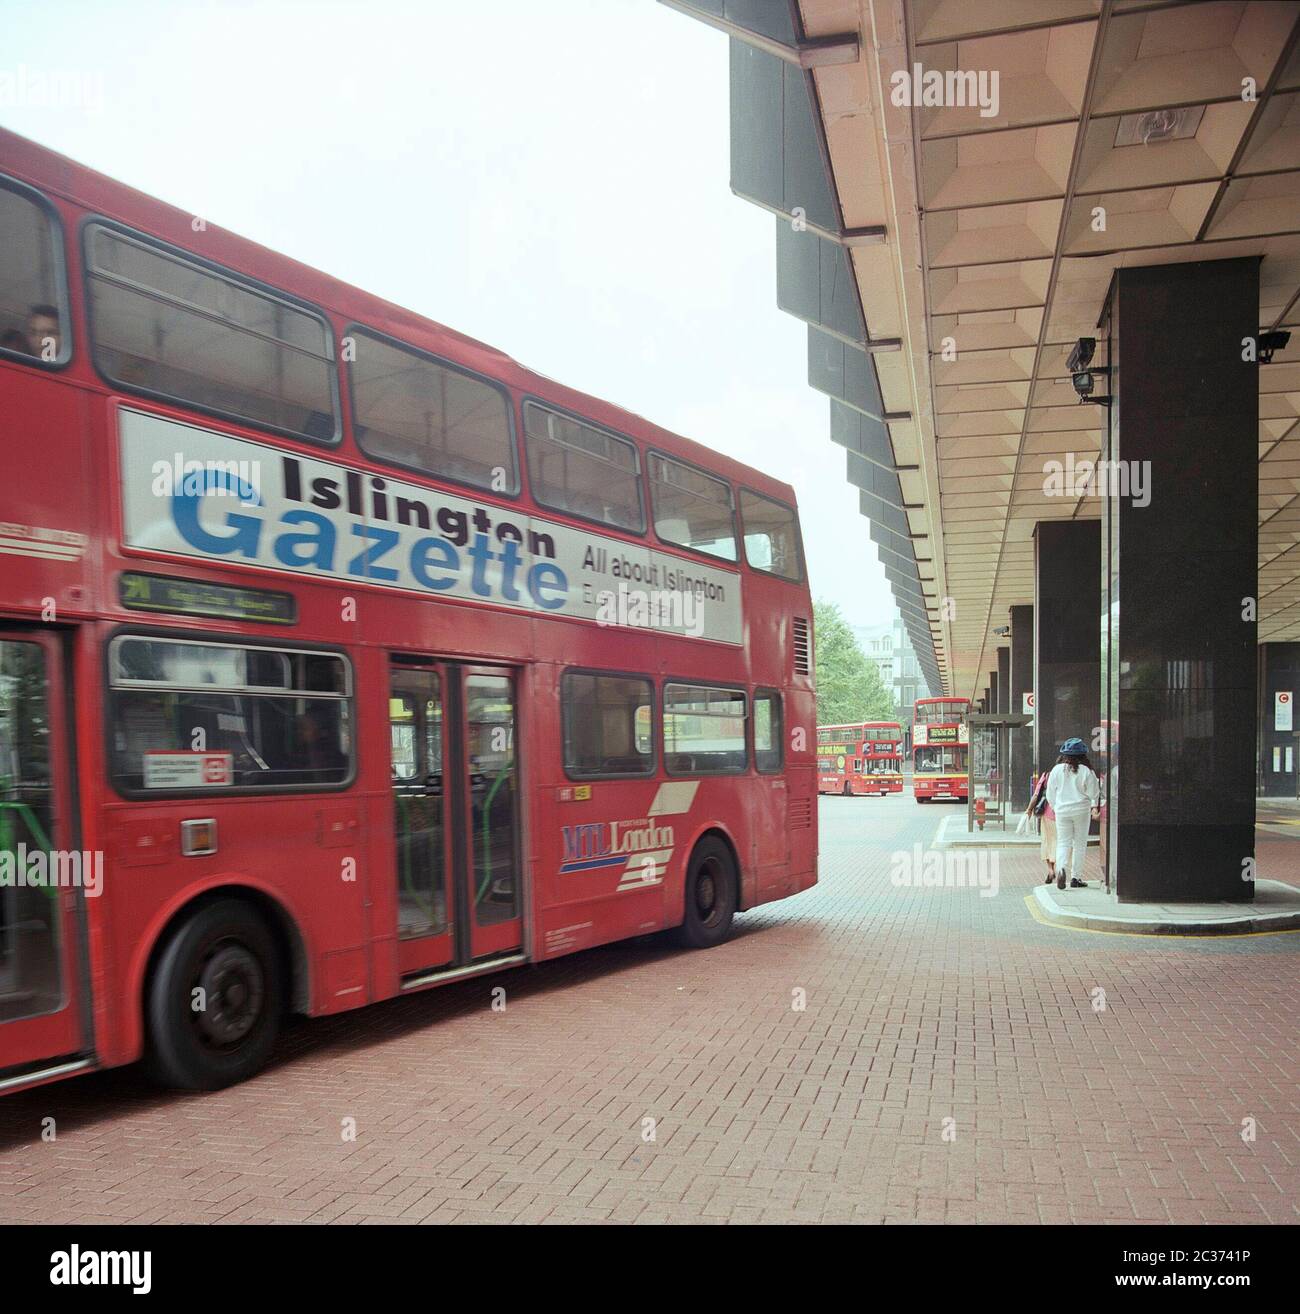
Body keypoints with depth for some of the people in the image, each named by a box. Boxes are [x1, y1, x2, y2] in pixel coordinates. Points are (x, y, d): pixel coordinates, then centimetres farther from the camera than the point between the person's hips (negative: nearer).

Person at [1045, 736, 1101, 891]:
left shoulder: (1057, 770, -1)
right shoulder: (1086, 771, -8)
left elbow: (1050, 793, 6)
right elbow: (1093, 792, -3)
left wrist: (1055, 808, 21)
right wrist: (1094, 807, 14)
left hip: (1062, 811, 1)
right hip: (1082, 810, -1)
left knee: (1063, 843, 6)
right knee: (1080, 844, 10)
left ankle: (1061, 868, -20)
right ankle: (1076, 877, 11)